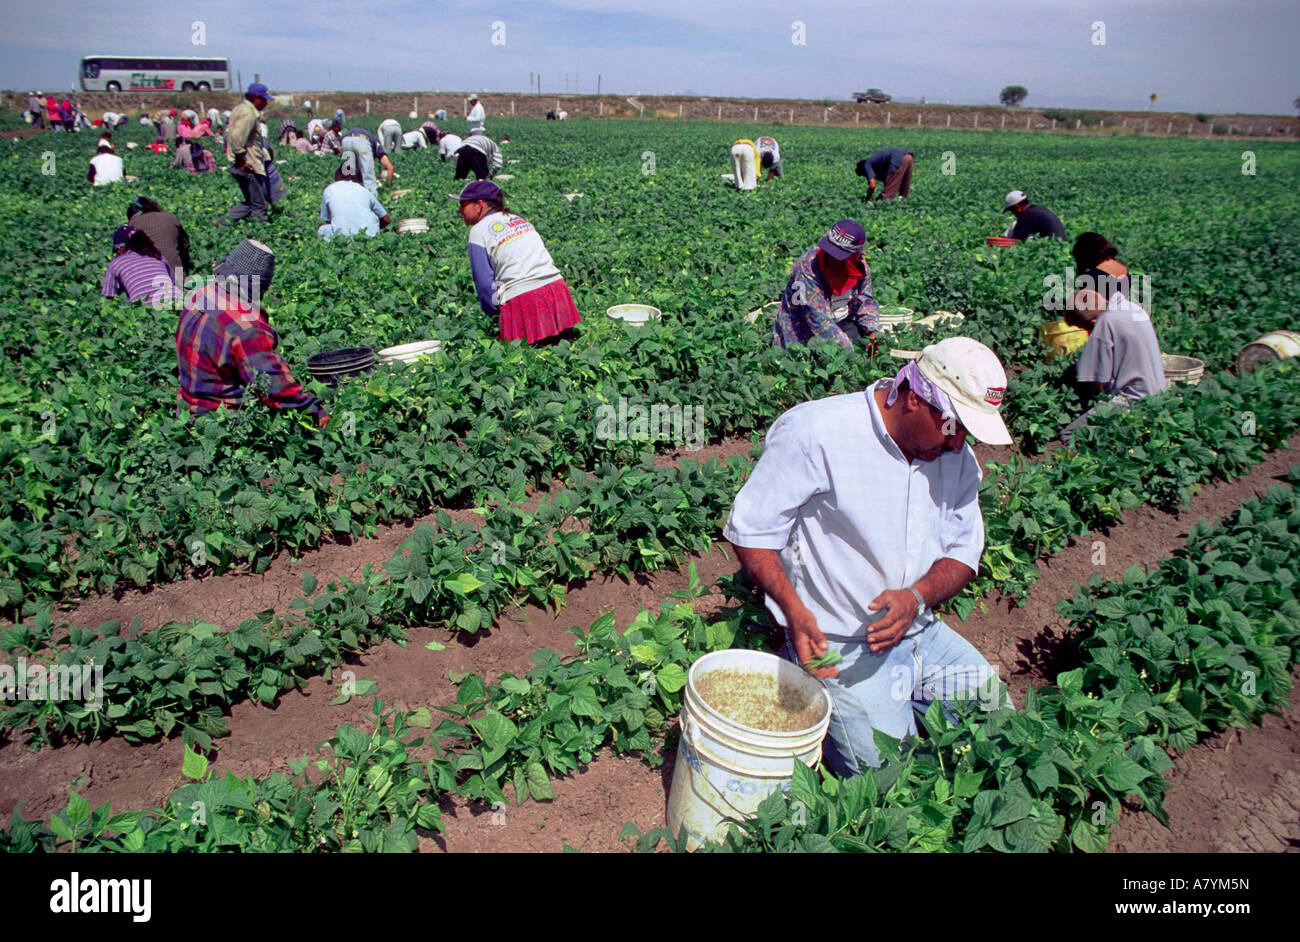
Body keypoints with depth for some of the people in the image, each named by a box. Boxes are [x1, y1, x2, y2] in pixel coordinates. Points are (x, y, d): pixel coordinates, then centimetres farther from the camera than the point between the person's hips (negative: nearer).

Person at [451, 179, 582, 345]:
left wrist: (494, 315, 10)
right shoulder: (519, 219, 19)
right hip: (556, 288, 6)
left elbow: (484, 283, -2)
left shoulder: (479, 231, 0)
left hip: (520, 299, -6)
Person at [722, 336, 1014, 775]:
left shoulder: (958, 456, 1)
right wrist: (795, 611, -27)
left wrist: (916, 598, -18)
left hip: (921, 634, 7)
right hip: (840, 645, -6)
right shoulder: (814, 433, -19)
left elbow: (963, 555, 4)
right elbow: (750, 529, -15)